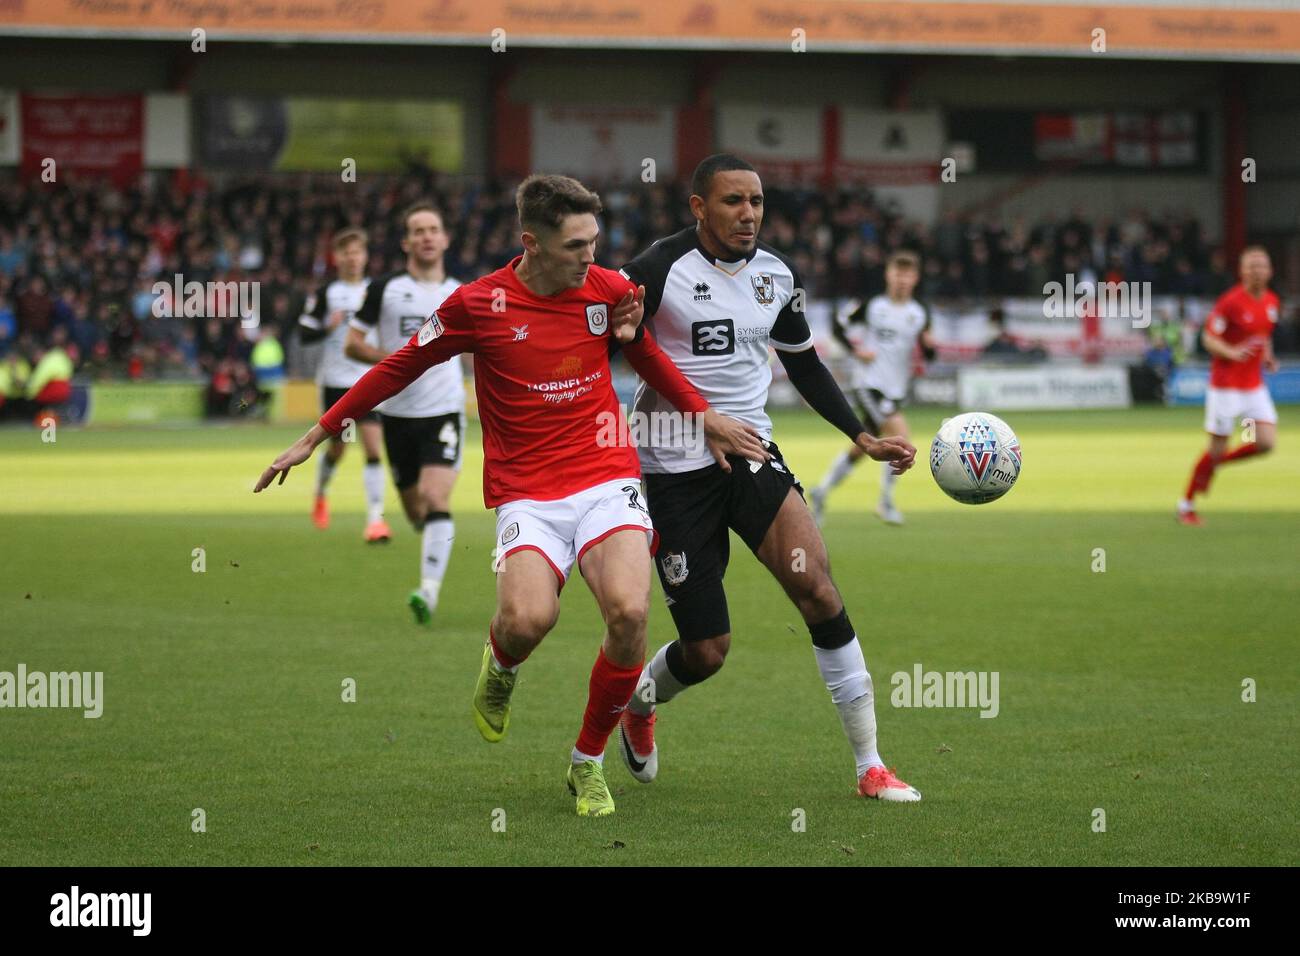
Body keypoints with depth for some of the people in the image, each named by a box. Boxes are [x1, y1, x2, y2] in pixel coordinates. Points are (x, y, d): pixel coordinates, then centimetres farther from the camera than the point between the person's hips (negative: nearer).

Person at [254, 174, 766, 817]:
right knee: (528, 619, -31)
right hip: (527, 492, -2)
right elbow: (400, 368, 8)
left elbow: (646, 354, 24)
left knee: (629, 614, -25)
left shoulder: (609, 289, 3)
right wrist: (316, 437, 11)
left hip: (607, 479, 2)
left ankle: (589, 762, 0)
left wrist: (705, 416, 22)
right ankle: (500, 666, 11)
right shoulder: (479, 304, -5)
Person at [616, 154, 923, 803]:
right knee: (707, 652, -2)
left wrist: (864, 439, 13)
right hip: (675, 472, -4)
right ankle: (638, 701, 37)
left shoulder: (777, 276, 5)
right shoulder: (659, 270, -13)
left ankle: (870, 765, -11)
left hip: (752, 455, 4)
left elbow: (804, 365, 19)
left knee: (816, 587, -18)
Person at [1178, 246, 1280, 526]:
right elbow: (1208, 338, -12)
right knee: (1217, 447, -3)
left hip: (1254, 385, 6)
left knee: (1267, 443, -6)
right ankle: (1186, 504, 15)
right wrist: (1232, 352, -29)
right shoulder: (1231, 301, -15)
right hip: (1226, 384, -6)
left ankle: (1214, 463, 20)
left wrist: (1268, 356, 5)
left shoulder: (1272, 301, 6)